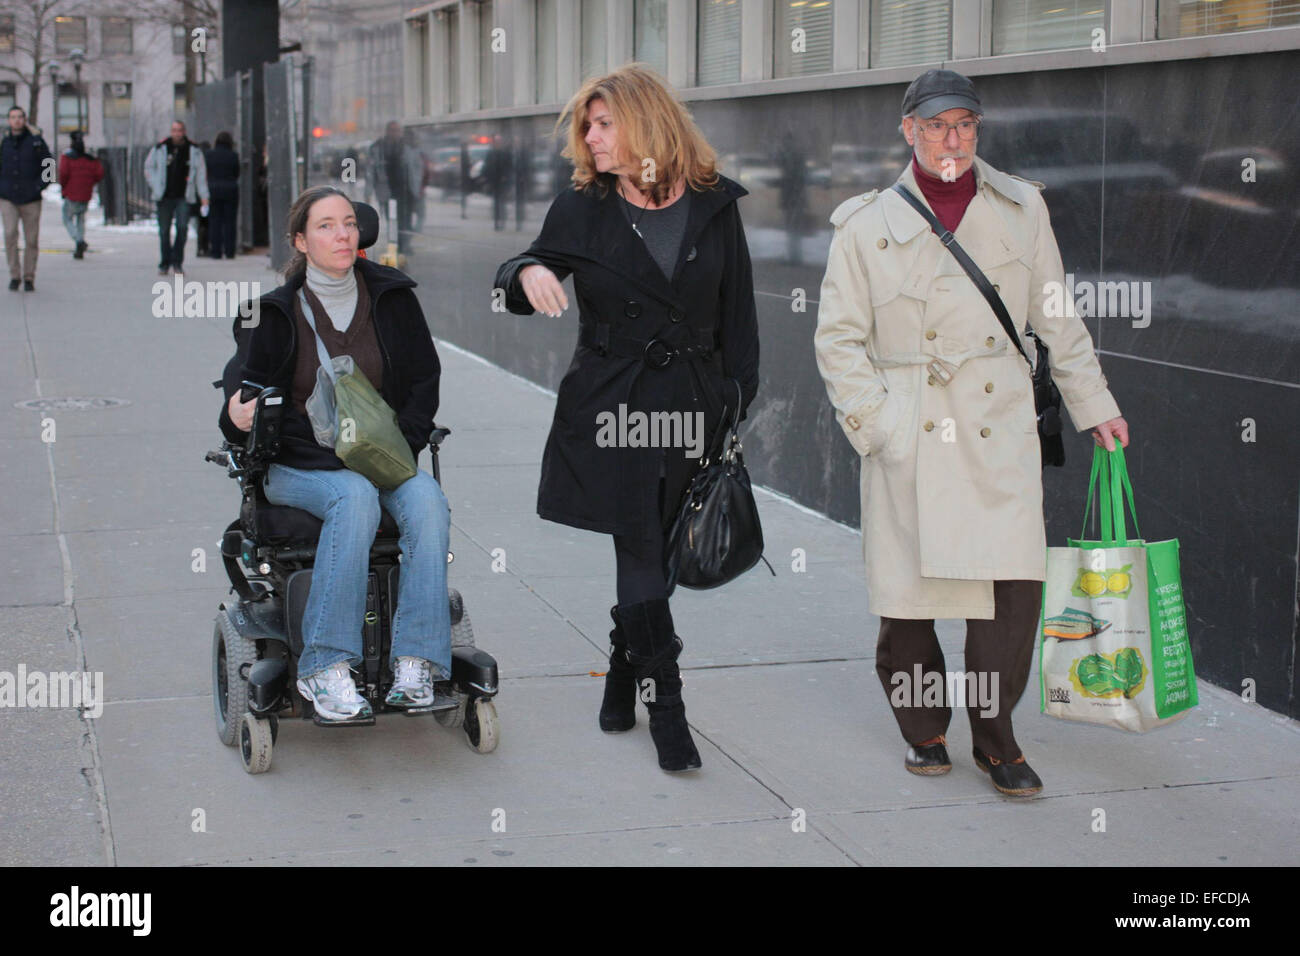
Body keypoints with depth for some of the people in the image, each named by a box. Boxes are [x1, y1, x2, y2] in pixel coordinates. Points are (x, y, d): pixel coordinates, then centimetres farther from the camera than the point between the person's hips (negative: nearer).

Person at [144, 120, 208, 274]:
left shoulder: (193, 150, 2)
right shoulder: (160, 148, 1)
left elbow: (201, 174, 5)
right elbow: (149, 167, 13)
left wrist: (204, 196, 1)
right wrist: (155, 187, 2)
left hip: (183, 197, -1)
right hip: (164, 197, 1)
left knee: (182, 228, -12)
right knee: (164, 231, 5)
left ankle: (177, 263, 0)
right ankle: (164, 264, 15)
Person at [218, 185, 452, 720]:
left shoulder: (392, 299, 8)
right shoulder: (277, 315, 4)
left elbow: (425, 381, 11)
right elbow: (244, 383, 6)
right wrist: (239, 418, -19)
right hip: (299, 467, -2)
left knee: (426, 500, -31)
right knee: (356, 496, -35)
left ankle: (416, 662, -35)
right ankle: (324, 668, -36)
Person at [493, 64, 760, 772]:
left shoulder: (715, 206, 3)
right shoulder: (581, 210, 3)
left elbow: (738, 315, 7)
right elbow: (517, 282, 8)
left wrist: (739, 401, 2)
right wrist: (528, 272, -16)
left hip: (692, 403, 1)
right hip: (611, 405, -1)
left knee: (650, 554, 8)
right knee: (641, 558, -5)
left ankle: (623, 681, 29)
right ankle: (666, 711, 2)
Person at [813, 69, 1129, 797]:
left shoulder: (1021, 208, 8)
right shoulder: (868, 224, 2)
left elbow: (1057, 319, 16)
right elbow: (838, 338, 4)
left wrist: (1094, 404, 17)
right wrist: (875, 423, -5)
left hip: (1000, 431, 1)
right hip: (911, 437, -1)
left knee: (1015, 579, -9)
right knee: (905, 596, 2)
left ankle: (995, 736, 10)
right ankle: (924, 730, 26)